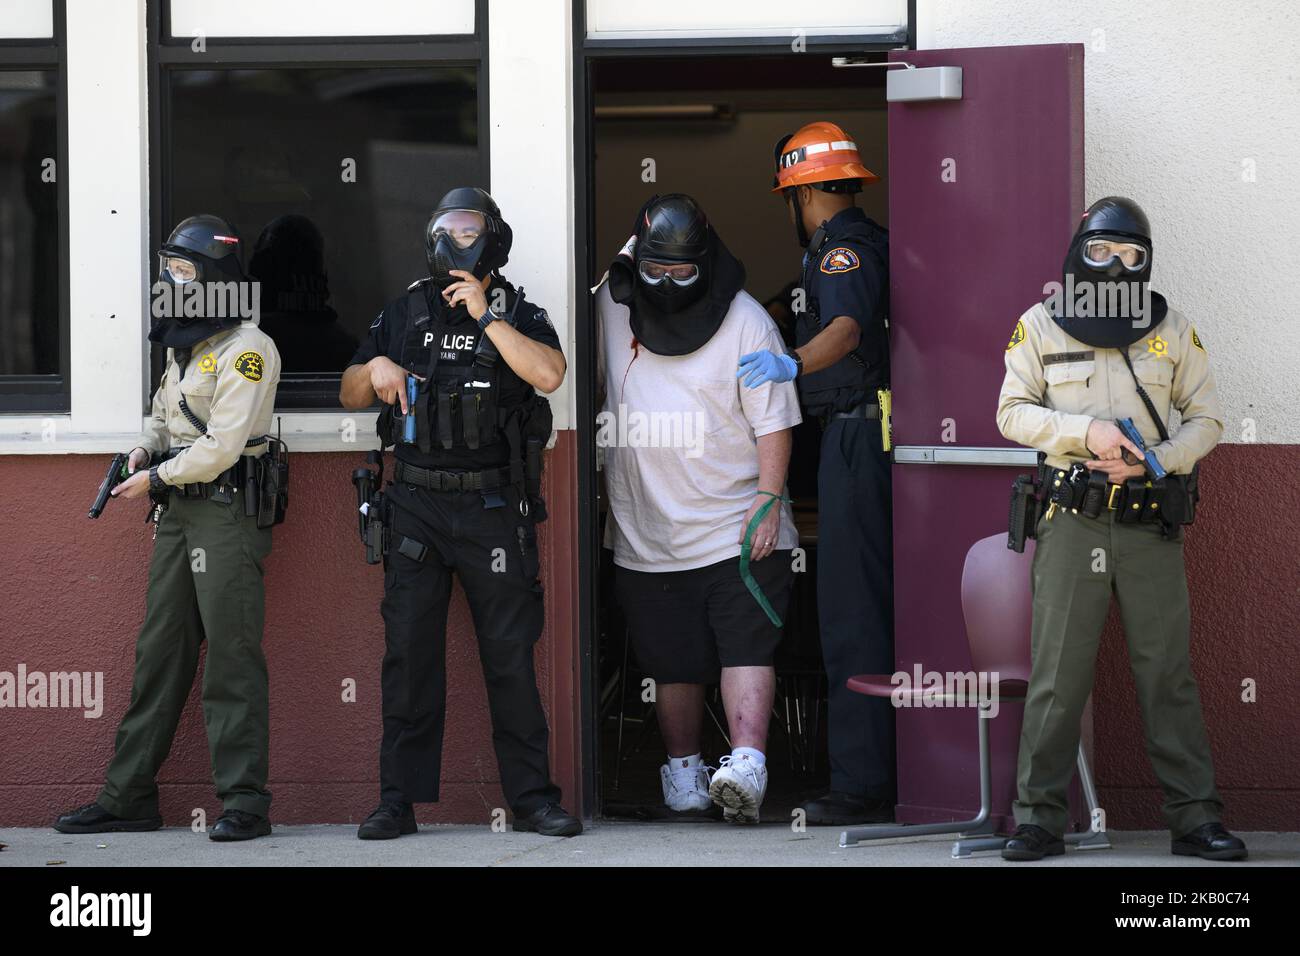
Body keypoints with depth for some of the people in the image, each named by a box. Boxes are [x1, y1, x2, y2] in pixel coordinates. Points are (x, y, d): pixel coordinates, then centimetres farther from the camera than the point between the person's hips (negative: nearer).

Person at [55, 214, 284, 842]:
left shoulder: (246, 349, -11)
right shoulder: (182, 345, 17)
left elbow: (221, 444, -17)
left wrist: (156, 478, -8)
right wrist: (146, 449, 8)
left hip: (228, 512, -9)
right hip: (177, 511, 9)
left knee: (231, 654, -9)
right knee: (159, 650, 10)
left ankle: (244, 800, -7)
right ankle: (129, 795, 14)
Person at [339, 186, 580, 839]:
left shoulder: (518, 314, 4)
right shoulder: (405, 313, 12)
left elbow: (548, 374, -16)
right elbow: (349, 395, 17)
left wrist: (486, 316, -15)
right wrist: (375, 369, -5)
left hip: (493, 509, -2)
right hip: (416, 507, 2)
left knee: (511, 654, 0)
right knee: (409, 653, 1)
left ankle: (531, 797, 6)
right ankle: (399, 801, 5)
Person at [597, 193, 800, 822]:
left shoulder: (745, 321, -4)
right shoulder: (613, 306, 6)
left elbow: (773, 420, -4)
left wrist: (769, 497, -12)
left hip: (737, 530, -3)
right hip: (644, 529, 4)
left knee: (746, 649, -14)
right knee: (671, 662, 8)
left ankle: (747, 764, -24)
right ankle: (683, 773, 19)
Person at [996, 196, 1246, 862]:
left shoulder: (1172, 330, 9)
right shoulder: (1039, 326, 6)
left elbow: (1206, 419, 10)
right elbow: (1013, 412, 3)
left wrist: (1154, 459, -8)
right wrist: (1085, 431, -12)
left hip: (1151, 523, 1)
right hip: (1072, 523, -1)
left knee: (1168, 670, 1)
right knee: (1058, 671, -2)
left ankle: (1195, 817, 5)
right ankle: (1039, 817, 4)